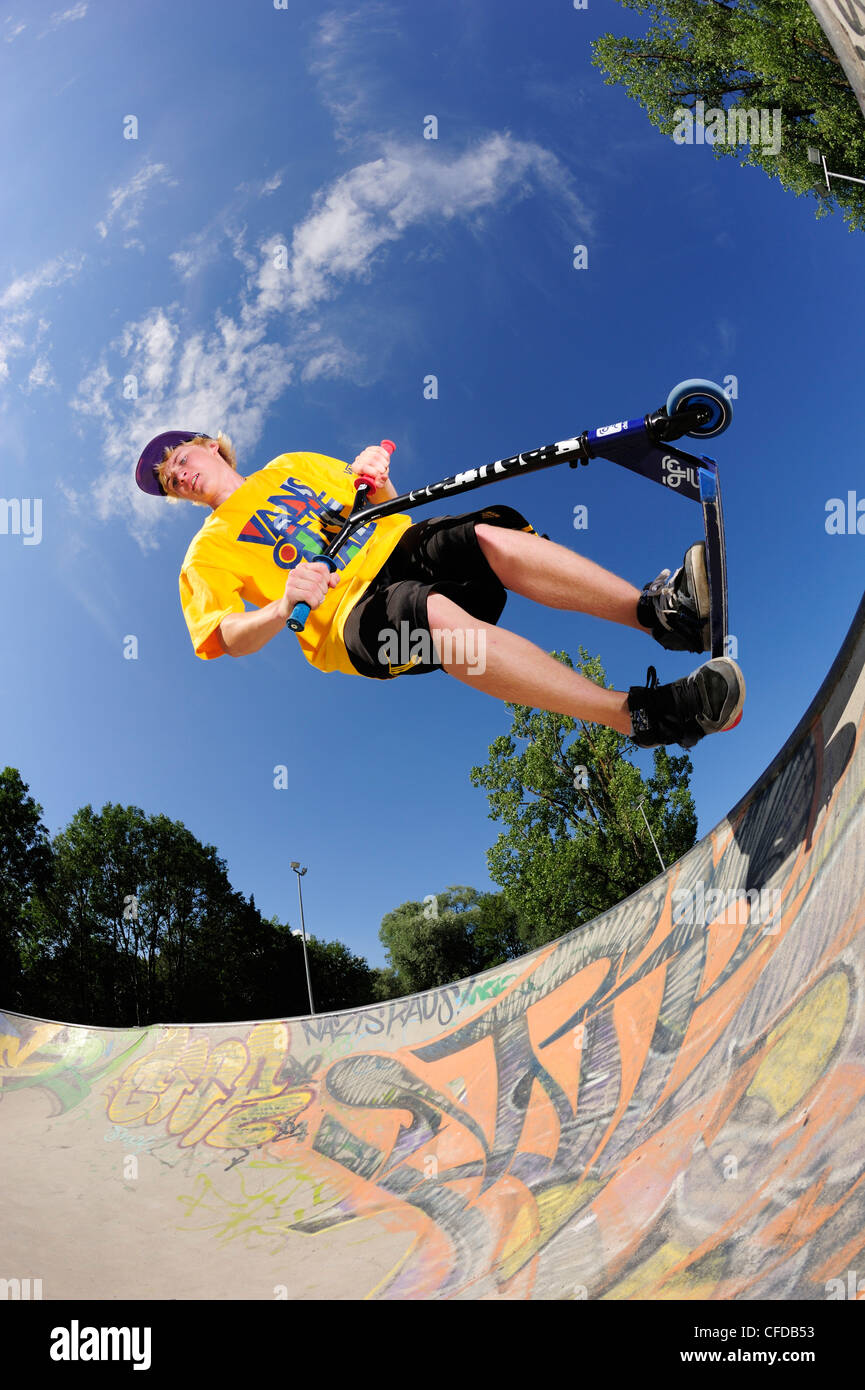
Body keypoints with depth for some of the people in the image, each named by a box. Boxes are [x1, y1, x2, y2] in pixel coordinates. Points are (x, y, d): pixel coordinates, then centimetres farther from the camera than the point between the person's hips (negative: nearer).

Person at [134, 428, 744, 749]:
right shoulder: (208, 553, 17)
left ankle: (659, 612, -39)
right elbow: (231, 638, 1)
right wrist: (284, 605, -21)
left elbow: (381, 507, 27)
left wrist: (379, 480, 2)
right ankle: (643, 716, -48)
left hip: (404, 547, 5)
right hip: (350, 610, -5)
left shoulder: (295, 465, 30)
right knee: (435, 613, -39)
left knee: (493, 537, -29)